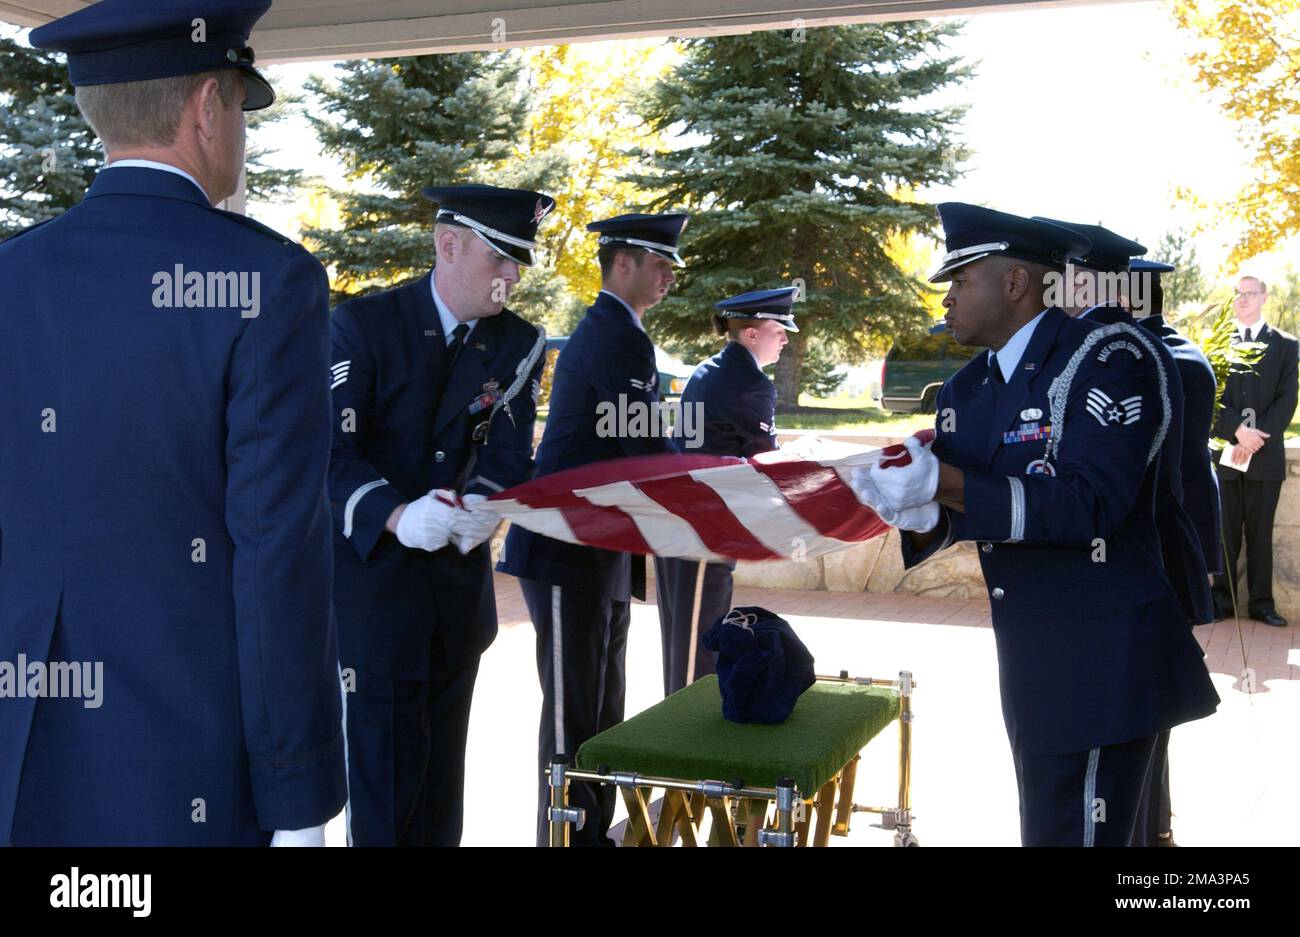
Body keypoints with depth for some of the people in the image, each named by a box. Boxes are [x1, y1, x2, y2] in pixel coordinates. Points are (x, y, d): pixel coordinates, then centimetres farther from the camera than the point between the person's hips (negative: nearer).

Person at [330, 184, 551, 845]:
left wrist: (481, 505, -29)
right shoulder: (364, 325, -11)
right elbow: (332, 453, -17)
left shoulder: (518, 345, 3)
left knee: (442, 754, 13)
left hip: (459, 572, 5)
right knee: (384, 754, -3)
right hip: (370, 564, -4)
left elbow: (509, 455, -5)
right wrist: (397, 517, -35)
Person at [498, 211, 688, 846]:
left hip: (599, 552, 10)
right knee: (574, 713, -4)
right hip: (570, 555, -10)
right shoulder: (620, 337, -15)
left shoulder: (603, 330, 16)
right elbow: (648, 450, -19)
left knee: (601, 705, 15)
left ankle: (593, 832, 25)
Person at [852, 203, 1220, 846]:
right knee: (1043, 826, 18)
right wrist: (920, 515, -15)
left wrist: (940, 482, -28)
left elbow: (1089, 504, -24)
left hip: (1101, 656, -8)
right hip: (1029, 657, 8)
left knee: (1075, 830, -6)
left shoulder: (1107, 358, -13)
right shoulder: (965, 391, 11)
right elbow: (954, 516, 10)